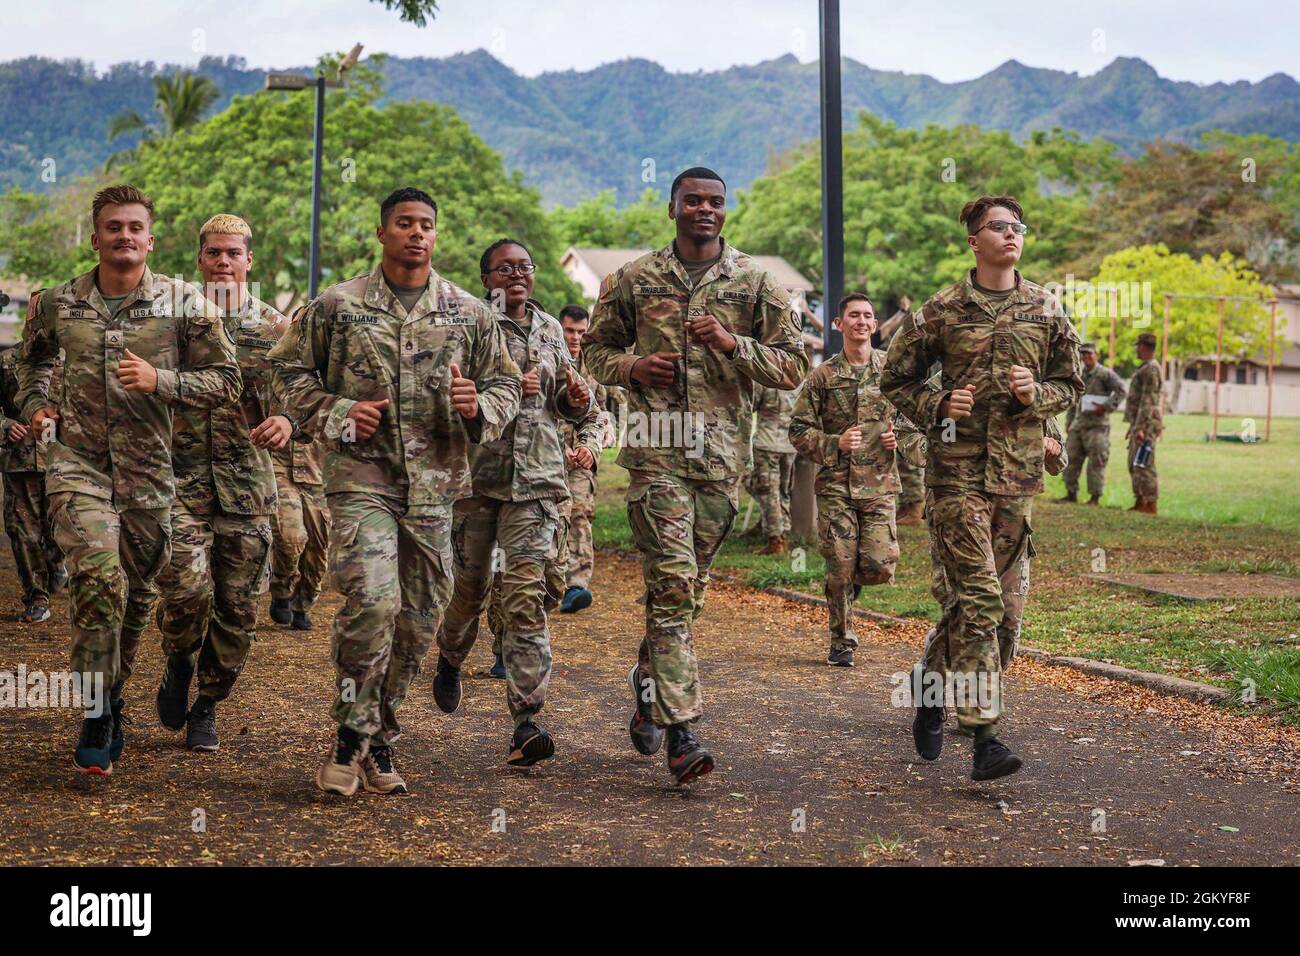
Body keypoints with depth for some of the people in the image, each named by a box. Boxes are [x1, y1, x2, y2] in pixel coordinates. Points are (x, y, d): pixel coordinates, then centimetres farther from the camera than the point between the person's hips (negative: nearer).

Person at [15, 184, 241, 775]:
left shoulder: (185, 303, -1)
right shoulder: (56, 305, 5)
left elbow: (225, 380, 0)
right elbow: (31, 361, 25)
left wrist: (160, 381, -14)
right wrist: (36, 406, 7)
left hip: (149, 475, 1)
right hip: (78, 466, -1)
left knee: (136, 596, 12)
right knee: (99, 579, -22)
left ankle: (110, 701, 35)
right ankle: (98, 718, -10)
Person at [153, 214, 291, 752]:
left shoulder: (276, 328, 8)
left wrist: (286, 420, -20)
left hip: (248, 485, 2)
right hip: (183, 479, -1)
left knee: (237, 607, 4)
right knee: (187, 587, -18)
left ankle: (207, 706, 23)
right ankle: (178, 663, 14)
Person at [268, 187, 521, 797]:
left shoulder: (470, 314, 9)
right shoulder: (336, 306, 4)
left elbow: (506, 385, 15)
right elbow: (288, 369, 11)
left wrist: (479, 407, -8)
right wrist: (335, 414, -5)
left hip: (435, 484, 3)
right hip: (361, 477, -3)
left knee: (418, 621, 7)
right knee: (371, 601, -20)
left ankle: (380, 740, 25)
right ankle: (352, 734, 0)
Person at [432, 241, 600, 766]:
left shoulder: (550, 329, 15)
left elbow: (562, 401, 25)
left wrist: (578, 401, 4)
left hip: (537, 475, 2)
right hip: (477, 470, -2)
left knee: (528, 592, -10)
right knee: (470, 582, 11)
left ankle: (526, 720, -11)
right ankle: (450, 659, 44)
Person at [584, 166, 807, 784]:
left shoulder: (756, 283, 9)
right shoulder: (634, 279, 9)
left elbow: (792, 367, 5)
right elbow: (595, 349, 18)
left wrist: (732, 343, -11)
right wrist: (631, 367, -4)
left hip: (723, 454, 2)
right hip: (656, 449, -2)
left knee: (689, 586, 11)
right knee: (673, 583, -12)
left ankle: (649, 683, 35)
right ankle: (682, 733, -13)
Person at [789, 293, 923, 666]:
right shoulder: (823, 376, 2)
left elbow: (914, 419, 16)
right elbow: (799, 430, 2)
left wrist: (902, 440, -5)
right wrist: (835, 444, -13)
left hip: (880, 484, 1)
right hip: (835, 485, -1)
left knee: (880, 565, -7)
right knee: (840, 568, -1)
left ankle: (850, 582, 28)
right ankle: (841, 642, 14)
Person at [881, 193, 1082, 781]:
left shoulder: (1047, 310, 9)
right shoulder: (941, 311, 1)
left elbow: (1070, 384, 15)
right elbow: (896, 380, 8)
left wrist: (1037, 394, -7)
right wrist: (938, 406, -10)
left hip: (1018, 472, 4)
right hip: (957, 470, -4)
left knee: (980, 596, 11)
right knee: (979, 598, -12)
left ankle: (935, 676, 36)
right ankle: (985, 738, -13)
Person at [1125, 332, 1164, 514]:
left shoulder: (1151, 369, -14)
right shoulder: (1147, 369, 20)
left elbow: (1148, 401, -20)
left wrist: (1140, 428, -25)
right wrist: (1133, 426, 26)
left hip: (1146, 425, -10)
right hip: (1141, 425, 10)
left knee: (1143, 465, -10)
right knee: (1134, 465, 11)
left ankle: (1151, 505, -9)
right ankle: (1140, 503, 14)